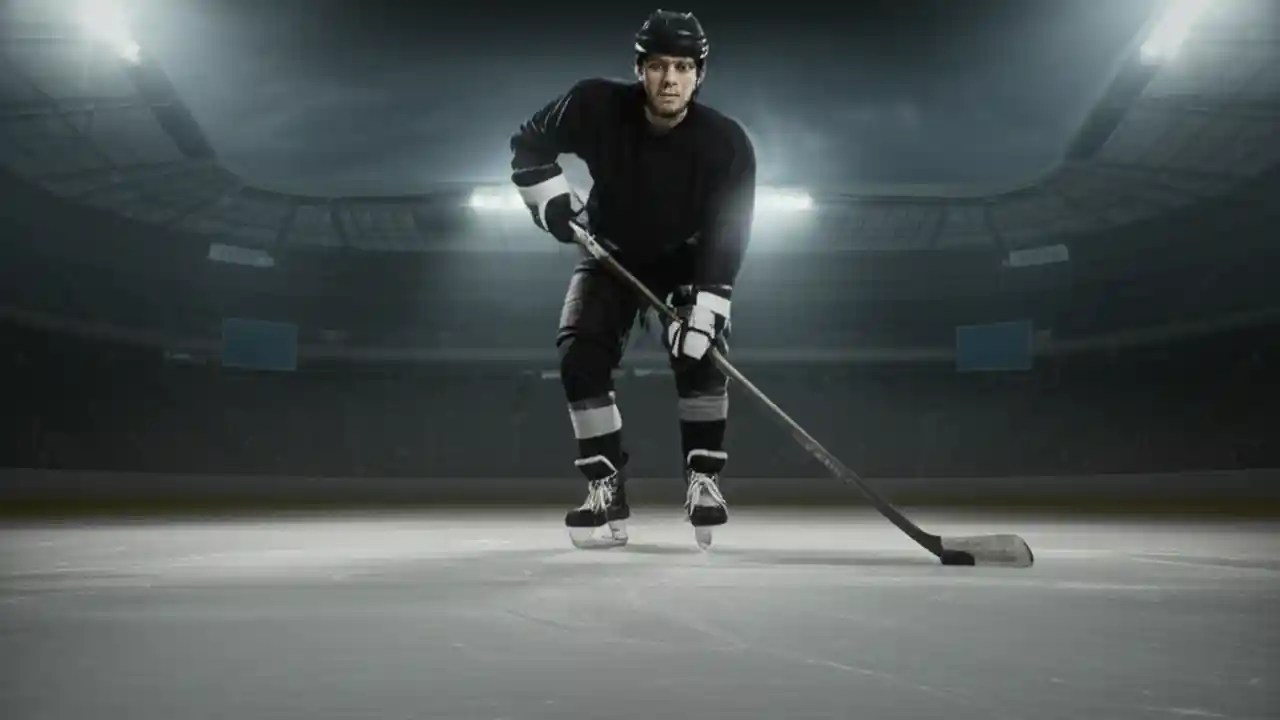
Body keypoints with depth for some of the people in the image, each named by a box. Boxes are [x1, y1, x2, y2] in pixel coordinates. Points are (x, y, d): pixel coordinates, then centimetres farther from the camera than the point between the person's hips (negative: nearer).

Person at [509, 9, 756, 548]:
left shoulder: (727, 143, -28)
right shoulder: (599, 107, -26)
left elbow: (727, 239, -30)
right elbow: (530, 144, -9)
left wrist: (702, 312, -40)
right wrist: (554, 203, -22)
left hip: (686, 258, -1)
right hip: (611, 252, 1)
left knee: (700, 354, -23)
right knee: (581, 357, -13)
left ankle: (703, 480, -8)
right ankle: (607, 492, -5)